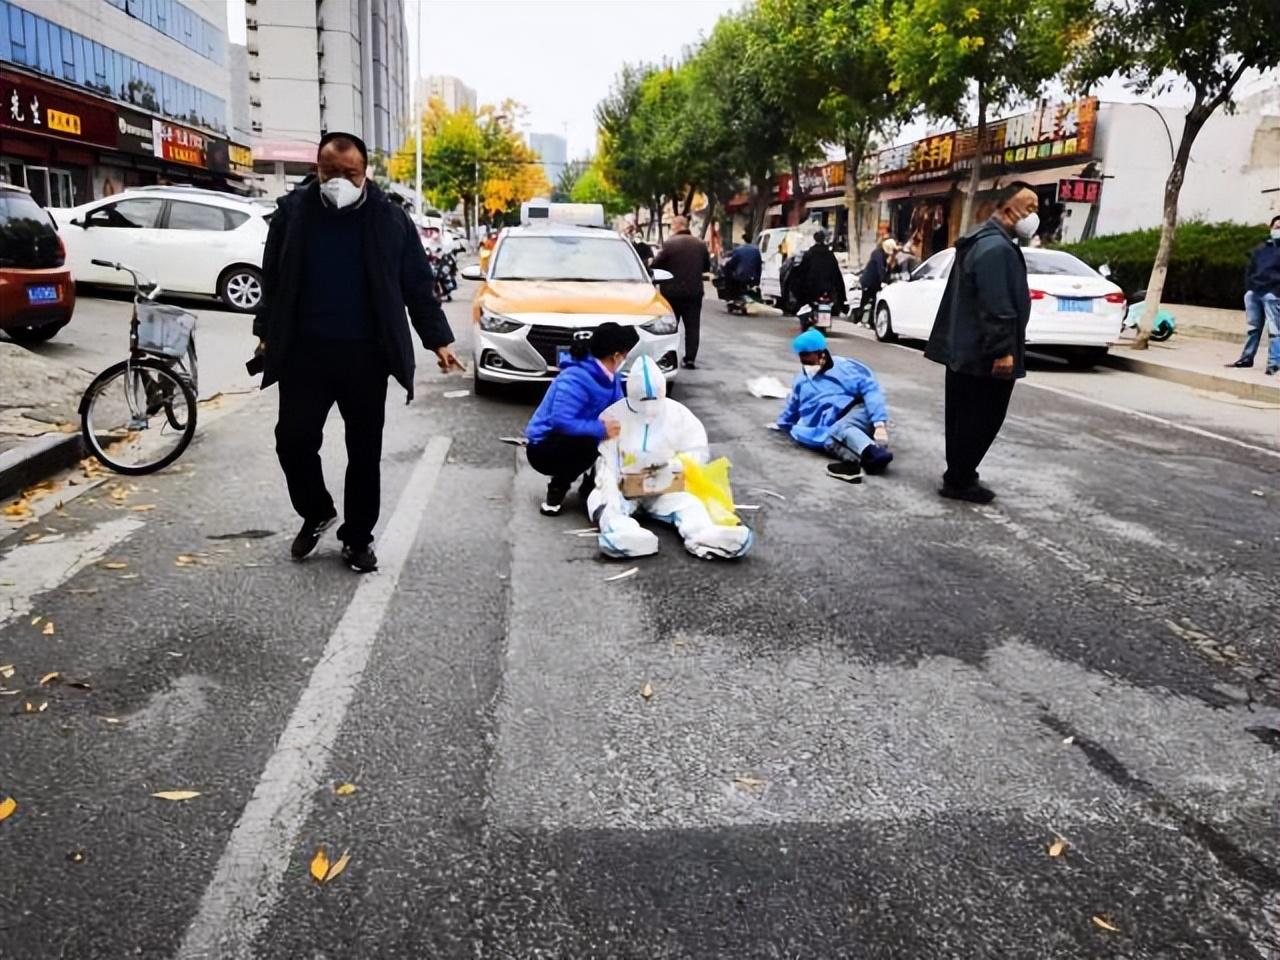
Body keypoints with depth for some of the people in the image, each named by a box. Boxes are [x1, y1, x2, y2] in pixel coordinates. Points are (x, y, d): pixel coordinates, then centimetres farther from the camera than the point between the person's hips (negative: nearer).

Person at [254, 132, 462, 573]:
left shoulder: (389, 218, -1)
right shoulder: (293, 211, 2)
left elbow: (418, 284, 3)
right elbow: (272, 278, 10)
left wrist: (438, 339, 0)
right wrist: (267, 333, 11)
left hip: (366, 354, -1)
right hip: (304, 350, 1)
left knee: (364, 450, 6)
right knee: (294, 439, -1)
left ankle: (358, 537, 21)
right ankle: (316, 513, 26)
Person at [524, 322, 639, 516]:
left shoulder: (608, 376, -2)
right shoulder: (575, 379, -28)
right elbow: (561, 422, -37)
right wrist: (601, 429, -35)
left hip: (576, 443, 8)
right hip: (544, 448, -8)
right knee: (586, 444, -37)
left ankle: (592, 484, 11)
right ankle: (557, 488, -11)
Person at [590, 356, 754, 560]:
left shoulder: (678, 413, 3)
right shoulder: (613, 415, -3)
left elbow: (698, 451, 3)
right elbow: (605, 460, -9)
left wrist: (674, 465, -17)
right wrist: (610, 490, -27)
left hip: (665, 487, 1)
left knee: (687, 503, -29)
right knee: (600, 499, -33)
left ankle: (703, 537, -61)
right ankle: (621, 535, -64)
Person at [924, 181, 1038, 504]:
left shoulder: (984, 241, 17)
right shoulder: (997, 248, -18)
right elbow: (997, 307, -26)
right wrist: (1002, 351, -25)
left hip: (966, 350, 11)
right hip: (985, 355, -11)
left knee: (966, 418, 16)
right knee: (981, 420, -2)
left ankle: (958, 475, 25)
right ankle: (959, 480, 5)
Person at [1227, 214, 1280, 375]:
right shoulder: (1260, 248, 19)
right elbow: (1250, 269, 21)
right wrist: (1248, 288, 10)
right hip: (1253, 292, 5)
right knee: (1253, 328, 12)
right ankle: (1246, 358, 20)